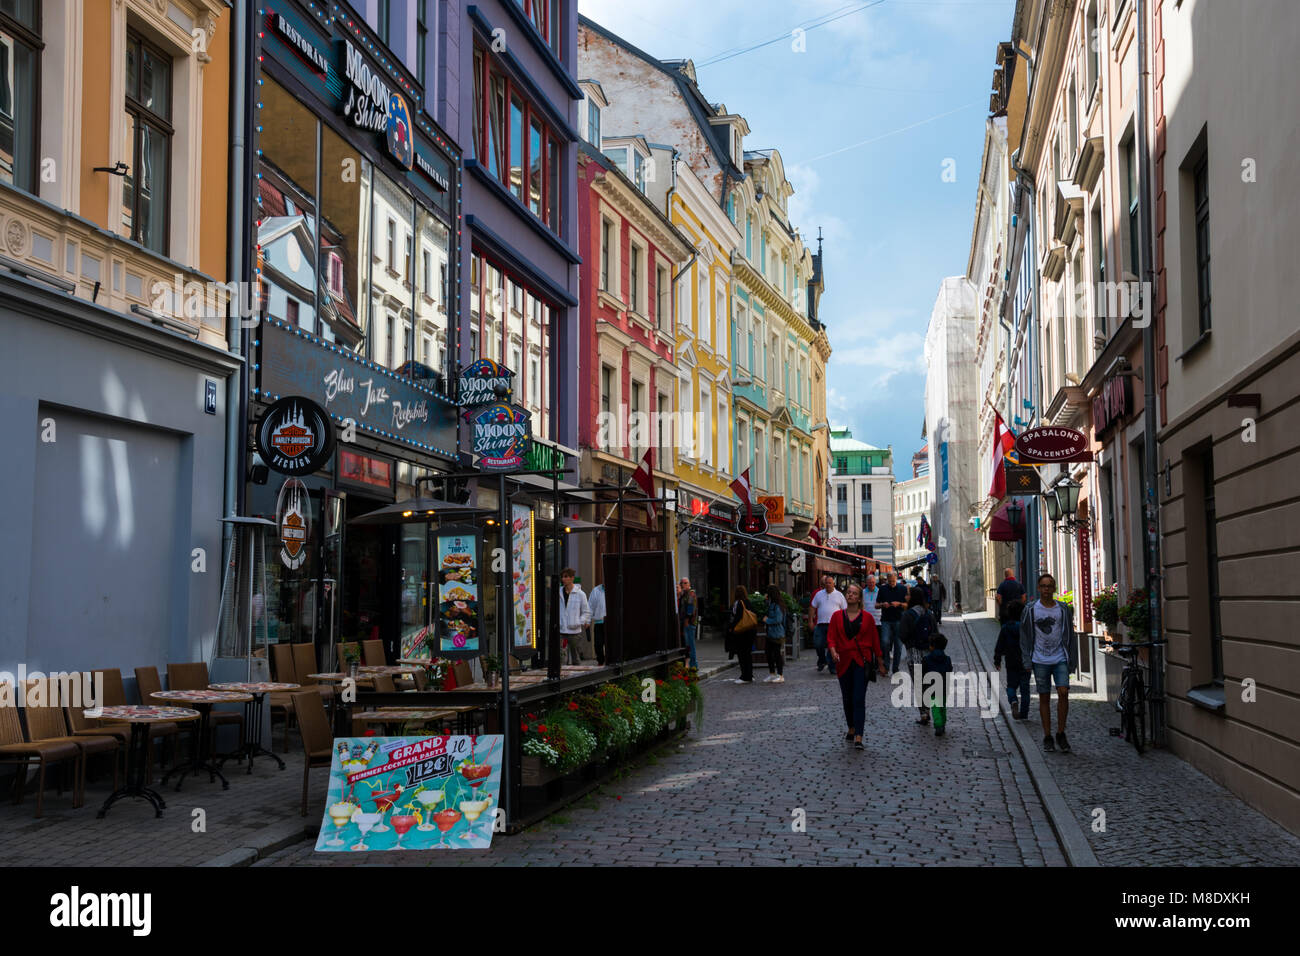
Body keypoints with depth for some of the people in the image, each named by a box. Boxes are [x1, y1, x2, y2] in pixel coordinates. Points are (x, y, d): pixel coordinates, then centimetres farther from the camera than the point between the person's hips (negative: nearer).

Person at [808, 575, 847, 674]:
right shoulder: (819, 594, 10)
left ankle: (833, 667, 7)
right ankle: (822, 661, 21)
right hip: (821, 624, 2)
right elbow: (812, 608, 11)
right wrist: (810, 621, 4)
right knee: (818, 644, -2)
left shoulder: (839, 595, 6)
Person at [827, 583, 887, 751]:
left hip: (862, 662, -3)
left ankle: (858, 738, -16)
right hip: (844, 662, 3)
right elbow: (831, 637, 1)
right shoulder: (837, 616, 7)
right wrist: (833, 651, -19)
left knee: (859, 699, -11)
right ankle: (851, 729, 34)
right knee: (847, 699, 13)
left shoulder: (867, 617, 3)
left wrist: (880, 663, 9)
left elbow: (875, 640, 6)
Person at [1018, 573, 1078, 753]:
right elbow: (1025, 635, 6)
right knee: (1044, 698, 4)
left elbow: (1070, 635, 9)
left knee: (1063, 692, -13)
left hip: (1060, 659, 0)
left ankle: (1061, 733, 1)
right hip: (1040, 660, 0)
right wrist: (1026, 660, 1)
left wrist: (1072, 660, 7)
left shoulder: (1063, 609, 4)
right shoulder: (1030, 609, 2)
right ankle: (1047, 738, 11)